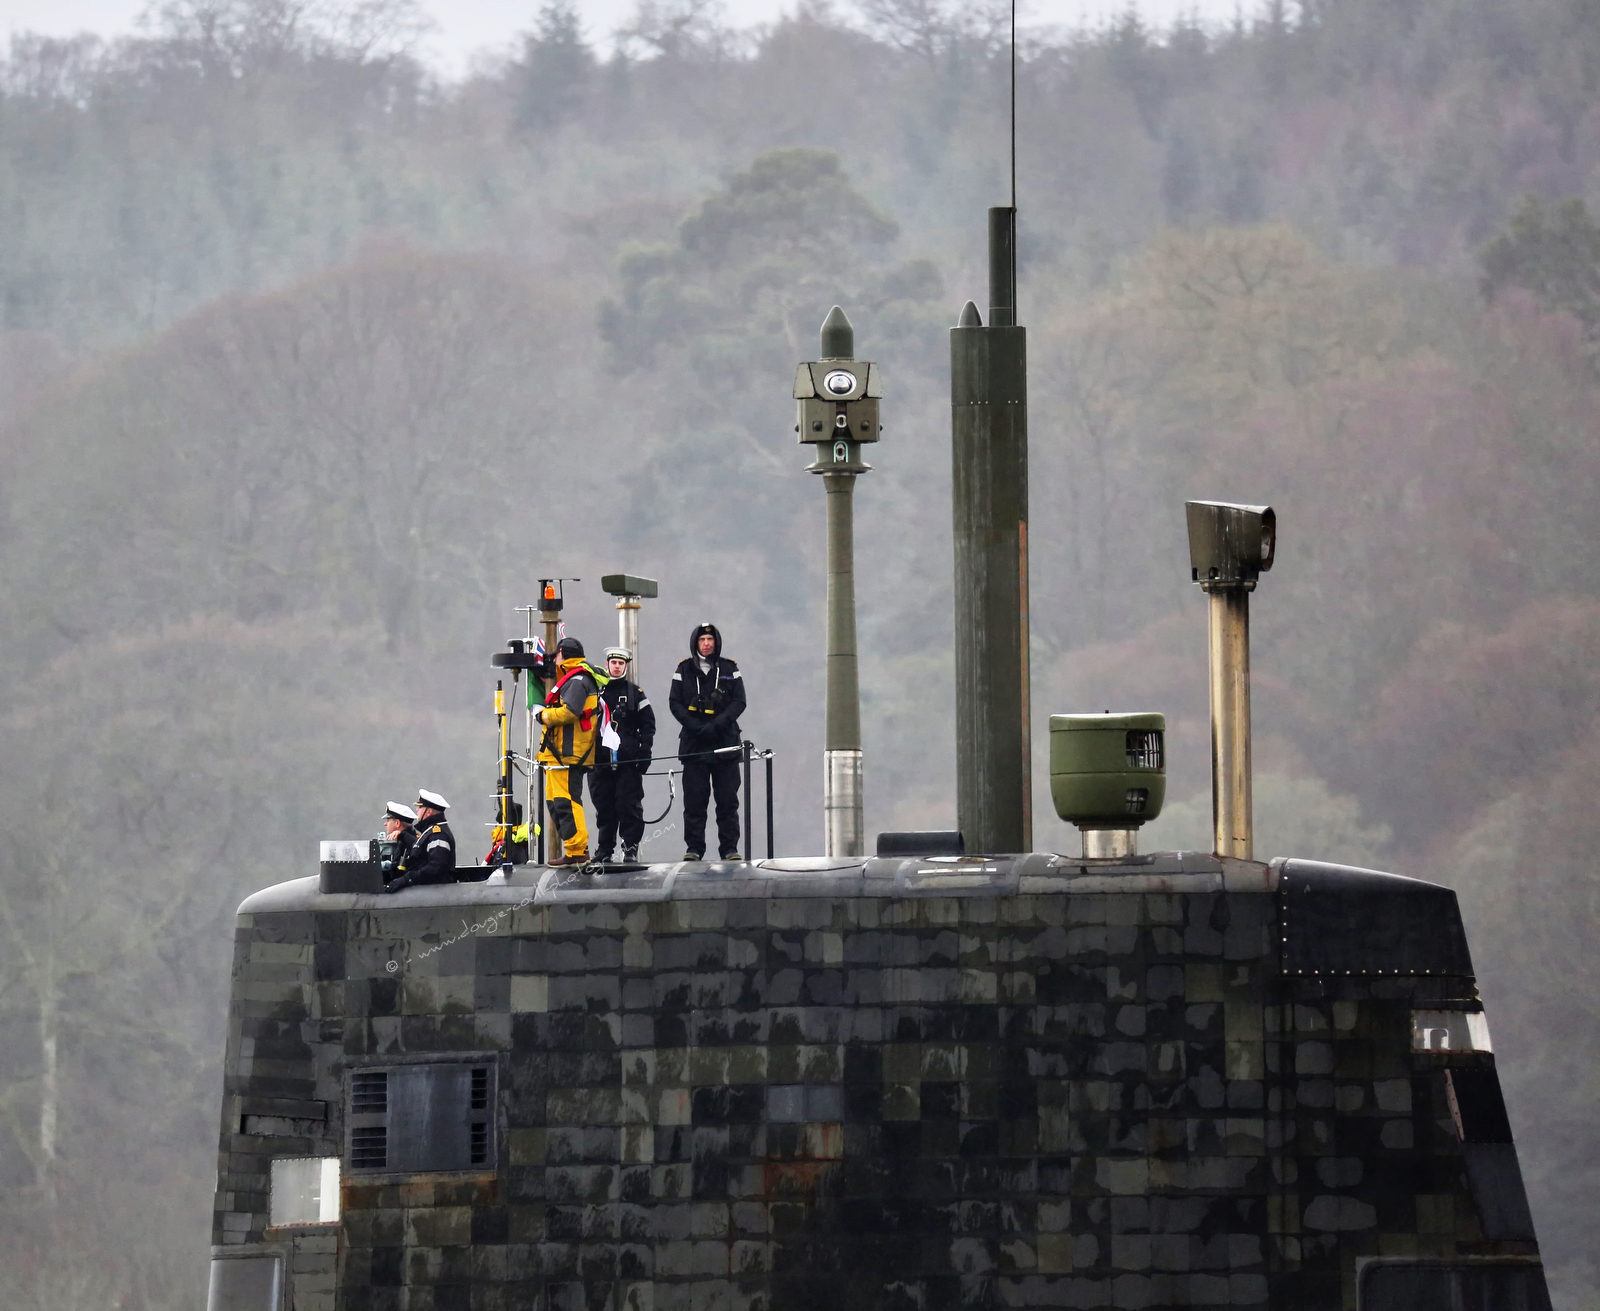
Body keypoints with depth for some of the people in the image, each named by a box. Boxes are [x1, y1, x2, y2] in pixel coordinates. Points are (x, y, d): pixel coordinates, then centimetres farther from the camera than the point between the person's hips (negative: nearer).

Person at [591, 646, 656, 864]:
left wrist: (644, 751, -5)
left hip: (628, 759, -3)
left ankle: (631, 847, -4)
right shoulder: (596, 692, 13)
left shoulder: (635, 693, 7)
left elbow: (648, 724, 5)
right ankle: (604, 848, 12)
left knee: (629, 805, -7)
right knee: (603, 806, 5)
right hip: (601, 760, 3)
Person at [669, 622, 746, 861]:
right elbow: (675, 703, 2)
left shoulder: (729, 670, 8)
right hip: (693, 744, 0)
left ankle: (730, 848, 3)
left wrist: (718, 724, -14)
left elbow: (739, 702, 2)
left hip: (725, 743, 0)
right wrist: (696, 727, -12)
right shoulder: (684, 671, 8)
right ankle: (693, 848, 3)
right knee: (694, 800, -2)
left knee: (728, 800, -1)